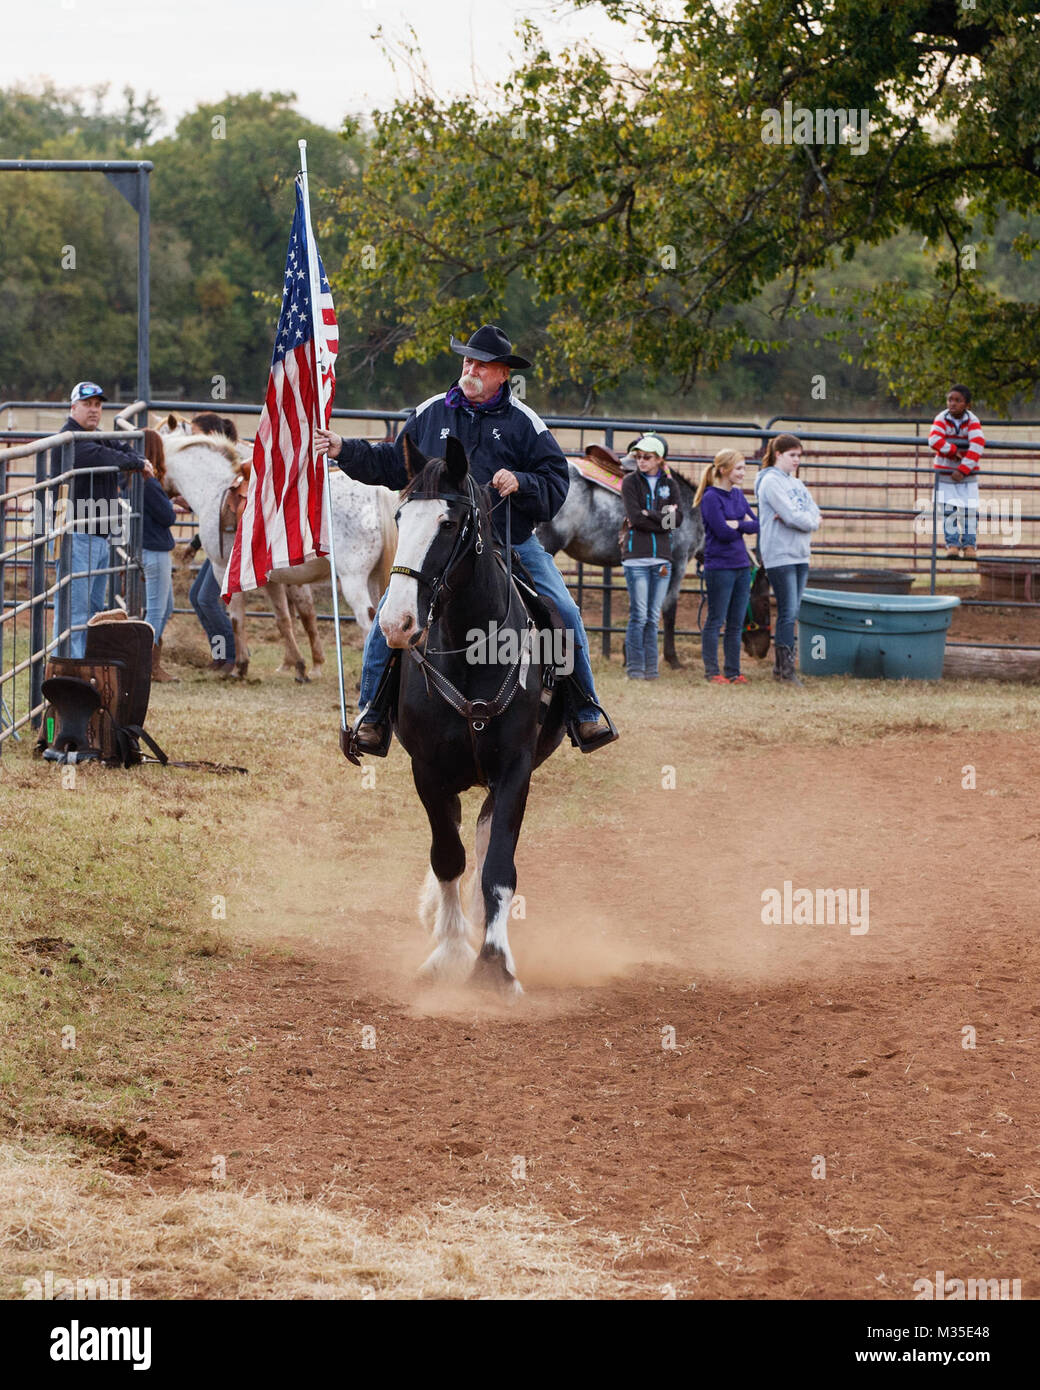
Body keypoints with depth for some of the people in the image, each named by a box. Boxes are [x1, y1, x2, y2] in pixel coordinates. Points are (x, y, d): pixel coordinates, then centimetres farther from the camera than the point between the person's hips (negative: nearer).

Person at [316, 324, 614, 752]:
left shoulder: (523, 422, 2)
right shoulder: (431, 413, 9)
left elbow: (556, 482, 0)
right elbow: (392, 464, 19)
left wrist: (521, 484, -18)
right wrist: (345, 451, 11)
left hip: (513, 544, -1)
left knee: (565, 614, -13)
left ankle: (585, 713, 1)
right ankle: (373, 712, -3)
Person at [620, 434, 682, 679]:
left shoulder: (669, 485, 13)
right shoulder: (630, 482, 4)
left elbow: (677, 518, 0)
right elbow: (635, 517, -9)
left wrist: (649, 516, -9)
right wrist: (663, 518, -7)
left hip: (662, 556, 3)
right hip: (636, 557, -3)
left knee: (653, 617, 4)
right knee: (639, 616, -7)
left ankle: (650, 669, 7)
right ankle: (634, 668, -4)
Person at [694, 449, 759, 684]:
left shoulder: (738, 495, 11)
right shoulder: (711, 498, -12)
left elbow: (756, 525, 7)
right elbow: (723, 532, -18)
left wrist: (737, 524, -11)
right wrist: (745, 524, -1)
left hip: (742, 566, 7)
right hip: (719, 567, -7)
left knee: (737, 623, 9)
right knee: (715, 621, -1)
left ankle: (733, 671, 15)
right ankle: (711, 671, 5)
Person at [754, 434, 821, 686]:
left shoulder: (796, 482, 17)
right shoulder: (771, 481, -8)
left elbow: (814, 514, 8)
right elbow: (792, 516, -17)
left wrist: (799, 519, -11)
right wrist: (810, 521, -1)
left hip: (800, 555, 8)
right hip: (779, 555, -8)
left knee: (791, 613, 8)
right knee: (788, 612, -10)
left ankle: (780, 667, 12)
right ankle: (786, 667, -9)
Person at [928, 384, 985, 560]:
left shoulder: (972, 421, -10)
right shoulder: (941, 419, -9)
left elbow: (977, 446, -20)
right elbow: (934, 440, -23)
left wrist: (963, 470, -25)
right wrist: (954, 450, -21)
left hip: (968, 472, 0)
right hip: (945, 471, 0)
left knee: (969, 510, -2)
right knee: (948, 509, -3)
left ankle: (969, 544, 8)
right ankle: (952, 544, 6)